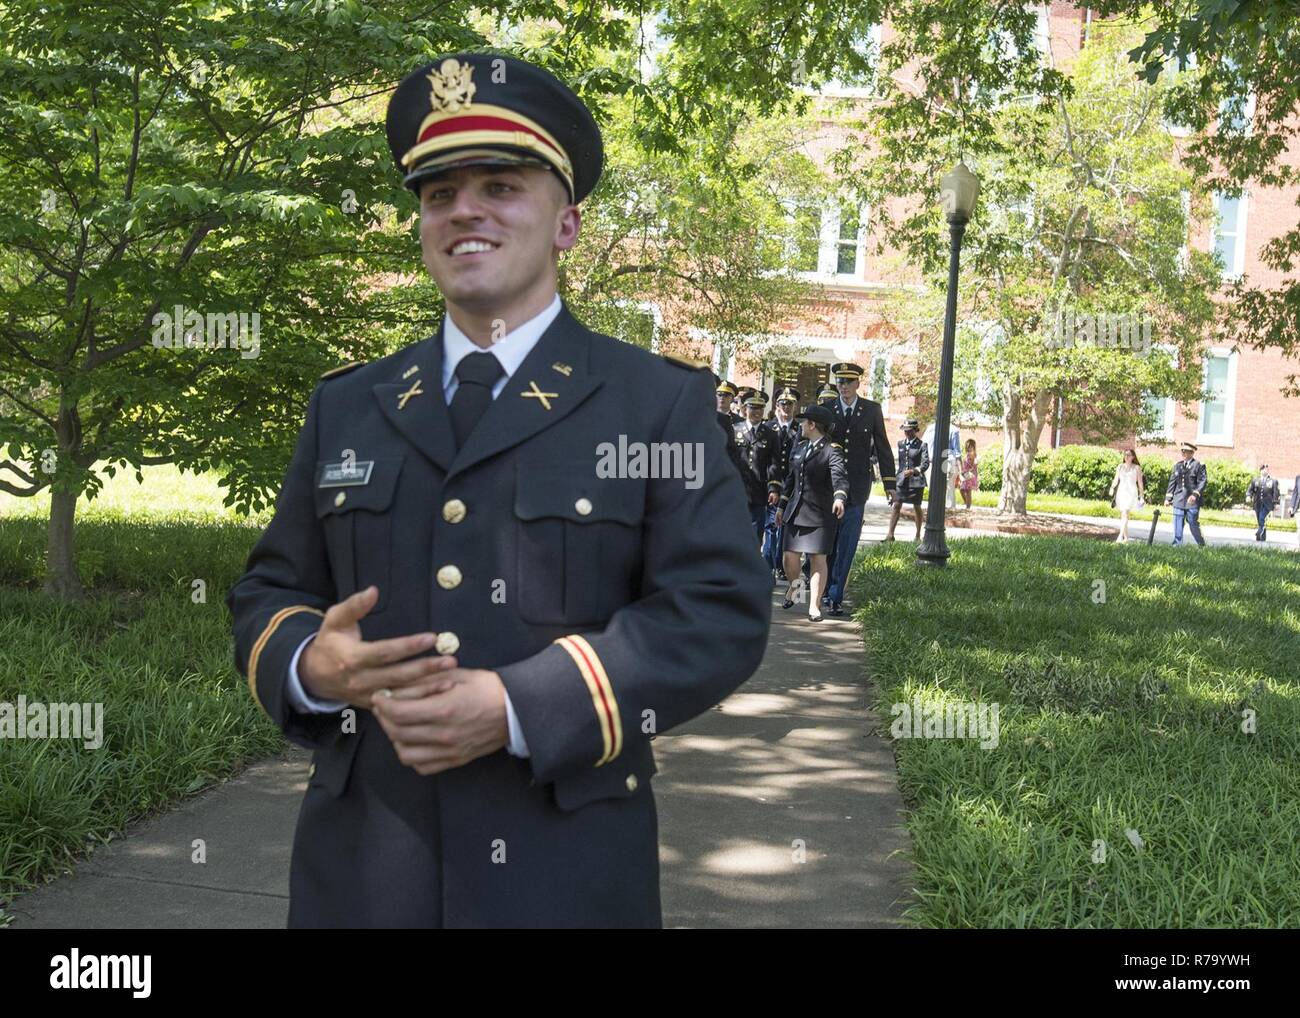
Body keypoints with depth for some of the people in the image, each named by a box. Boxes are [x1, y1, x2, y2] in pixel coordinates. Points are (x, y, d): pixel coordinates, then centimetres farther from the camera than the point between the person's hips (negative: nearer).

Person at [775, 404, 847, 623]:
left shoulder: (832, 450, -8)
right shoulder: (800, 447, 14)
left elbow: (840, 476, -24)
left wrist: (839, 498, -42)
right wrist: (782, 506, 21)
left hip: (820, 514, -5)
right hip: (796, 512, 6)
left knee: (818, 558, -3)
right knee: (790, 557, 3)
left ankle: (814, 605, 6)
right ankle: (794, 585, 33)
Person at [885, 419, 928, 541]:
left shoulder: (922, 445, -4)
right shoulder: (900, 444, 10)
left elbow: (925, 464, -12)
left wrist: (914, 470, -27)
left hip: (916, 480, -3)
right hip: (902, 479, 3)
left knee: (917, 507, 8)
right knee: (896, 505, -7)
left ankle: (918, 535, 22)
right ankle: (890, 534, -9)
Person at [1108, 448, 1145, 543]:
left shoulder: (1136, 468, 3)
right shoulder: (1120, 467, 11)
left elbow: (1140, 482, 5)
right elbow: (1116, 479, 8)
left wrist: (1142, 495, 4)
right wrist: (1112, 488, -10)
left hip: (1131, 493, -4)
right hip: (1121, 492, 4)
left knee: (1125, 514, -18)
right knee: (1122, 515, 6)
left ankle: (1120, 536, -28)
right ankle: (1126, 538, 14)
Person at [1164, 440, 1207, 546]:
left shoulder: (1199, 466, -2)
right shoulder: (1177, 465, 14)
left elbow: (1202, 482, -9)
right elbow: (1172, 482, 16)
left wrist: (1195, 495, -21)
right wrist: (1168, 498, 11)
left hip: (1192, 501, -5)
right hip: (1179, 501, 5)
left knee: (1193, 524, -1)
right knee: (1177, 526, 4)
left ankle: (1202, 545, 14)